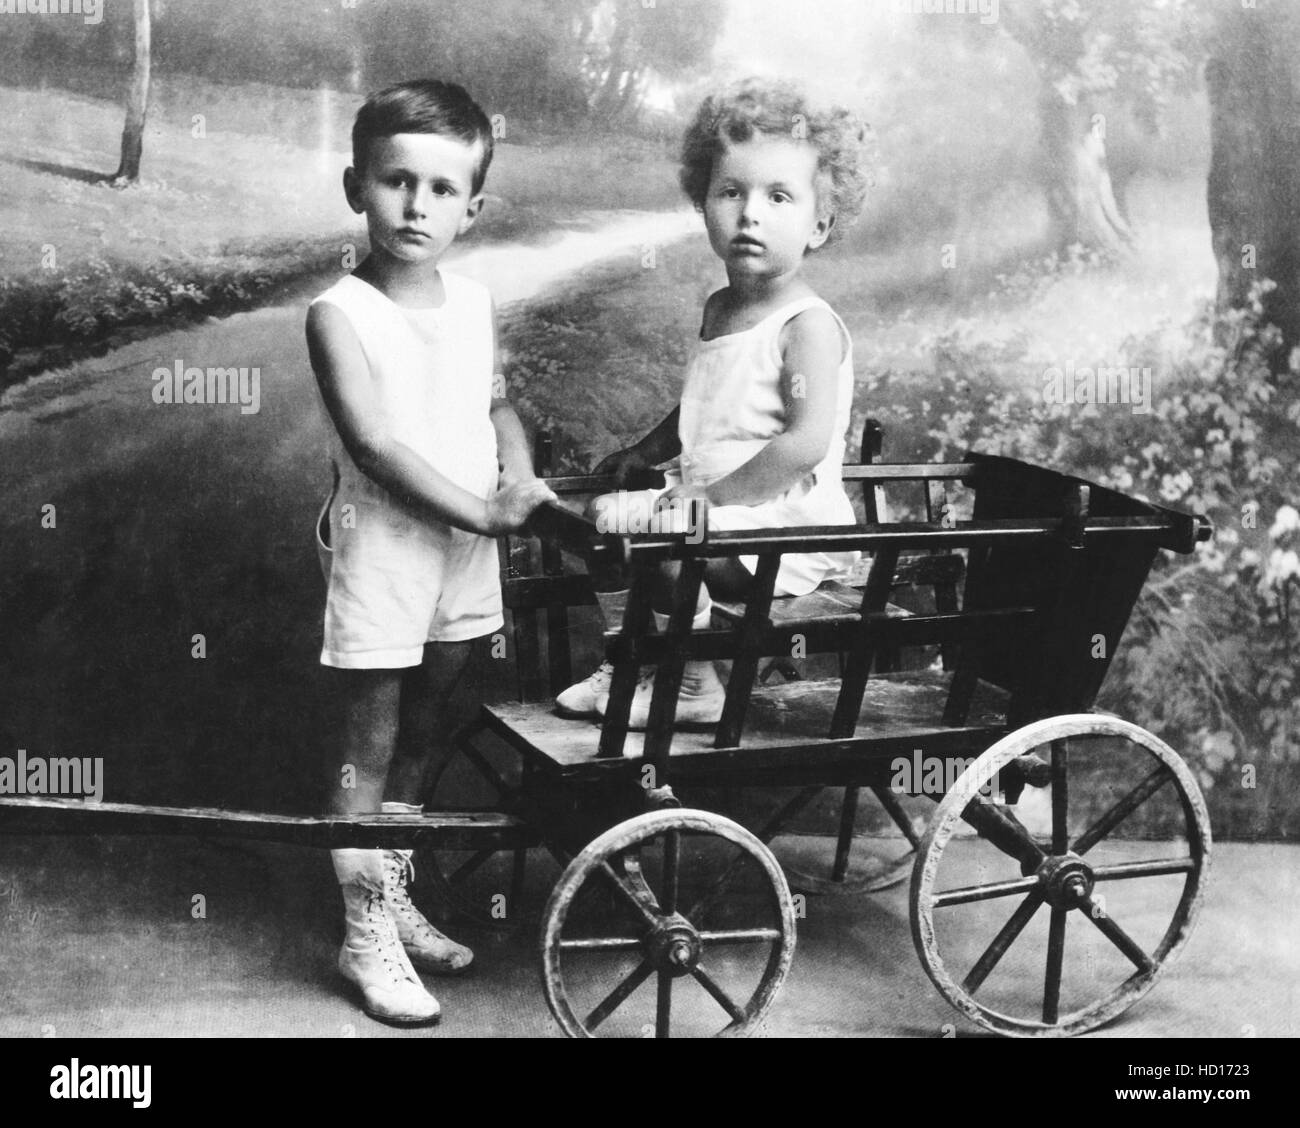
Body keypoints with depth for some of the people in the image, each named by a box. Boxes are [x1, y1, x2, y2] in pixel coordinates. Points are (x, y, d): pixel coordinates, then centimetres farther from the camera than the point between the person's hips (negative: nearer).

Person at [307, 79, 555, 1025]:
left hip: (466, 551, 6)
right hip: (382, 548, -6)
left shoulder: (474, 304, 5)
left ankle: (394, 897, 33)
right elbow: (374, 443, -20)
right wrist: (484, 511, -23)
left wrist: (521, 480, -5)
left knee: (420, 735, 17)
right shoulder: (340, 314, -13)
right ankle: (367, 936, 13)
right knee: (370, 747, 2)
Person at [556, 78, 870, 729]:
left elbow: (808, 441, -25)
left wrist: (713, 493, -23)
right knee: (607, 515, 10)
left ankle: (692, 688, -9)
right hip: (708, 507, 9)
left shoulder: (808, 324, -15)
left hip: (787, 528, -9)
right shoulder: (719, 309, 12)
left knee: (662, 538, -27)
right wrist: (645, 452, 20)